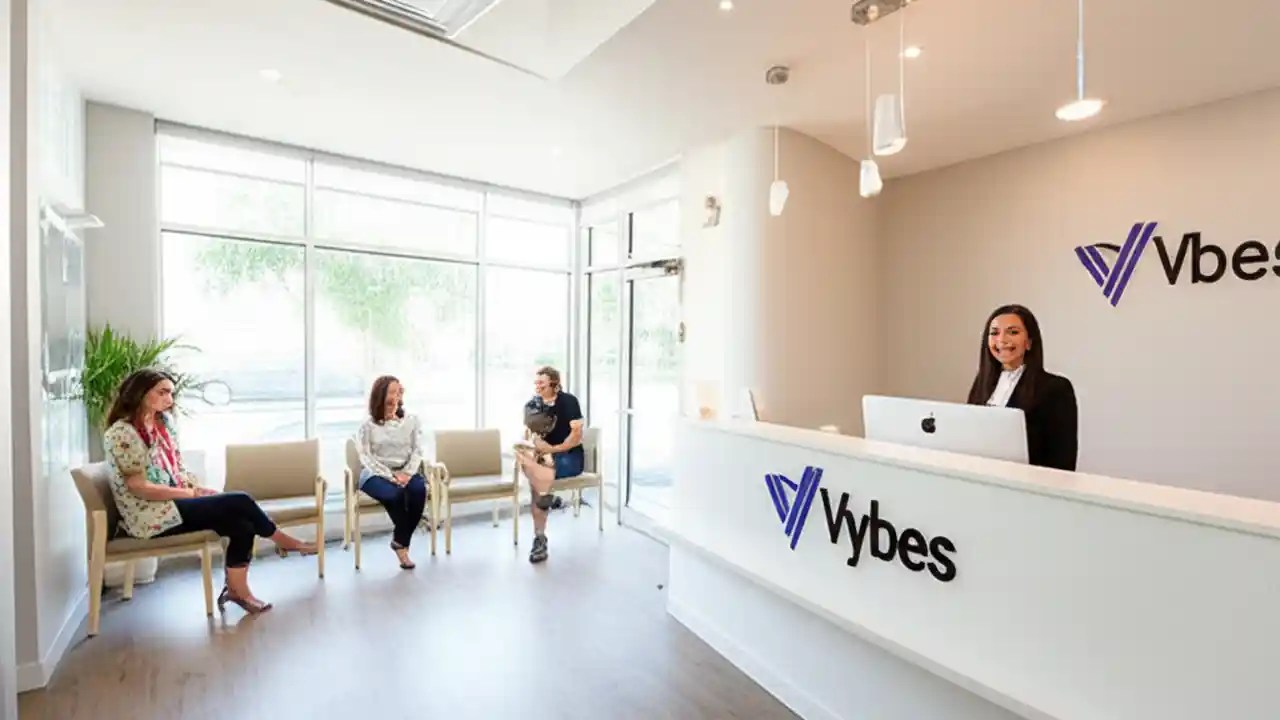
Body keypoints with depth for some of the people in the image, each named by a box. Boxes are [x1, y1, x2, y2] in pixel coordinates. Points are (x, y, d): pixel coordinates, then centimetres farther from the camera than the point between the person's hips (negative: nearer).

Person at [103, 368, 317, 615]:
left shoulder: (164, 423, 9)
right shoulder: (121, 433, -14)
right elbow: (139, 488, -18)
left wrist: (201, 490, -3)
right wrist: (192, 494, -14)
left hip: (174, 503, 7)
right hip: (150, 516, -7)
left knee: (242, 524, -17)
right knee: (239, 502, -20)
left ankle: (237, 589, -6)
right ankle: (283, 541, 1)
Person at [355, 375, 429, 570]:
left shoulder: (412, 421, 8)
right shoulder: (368, 425, 1)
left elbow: (417, 451, 3)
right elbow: (366, 457, -6)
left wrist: (407, 473, -15)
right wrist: (390, 476, -18)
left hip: (405, 472, 2)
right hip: (376, 473, -2)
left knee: (419, 489, -31)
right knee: (395, 494, -34)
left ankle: (400, 541, -11)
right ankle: (402, 543, -8)